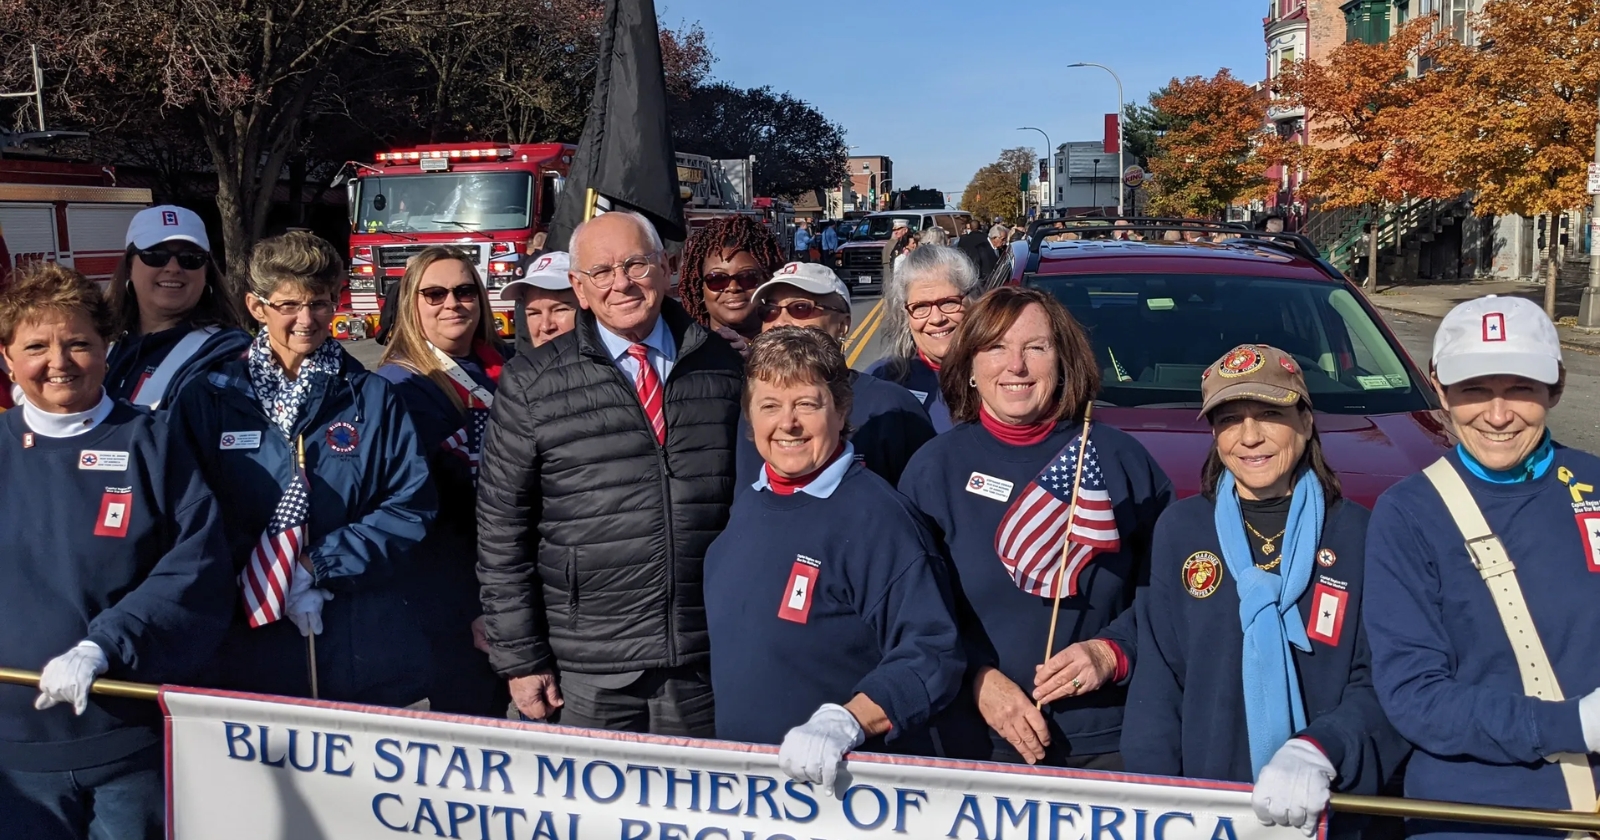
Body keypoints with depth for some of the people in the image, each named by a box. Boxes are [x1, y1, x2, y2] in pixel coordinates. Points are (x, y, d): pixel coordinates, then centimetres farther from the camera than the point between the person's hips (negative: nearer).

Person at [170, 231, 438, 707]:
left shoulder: (373, 399, 5)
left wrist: (319, 566, -11)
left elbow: (412, 506, -1)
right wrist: (262, 583, -13)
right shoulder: (208, 401, 4)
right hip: (249, 646, 0)